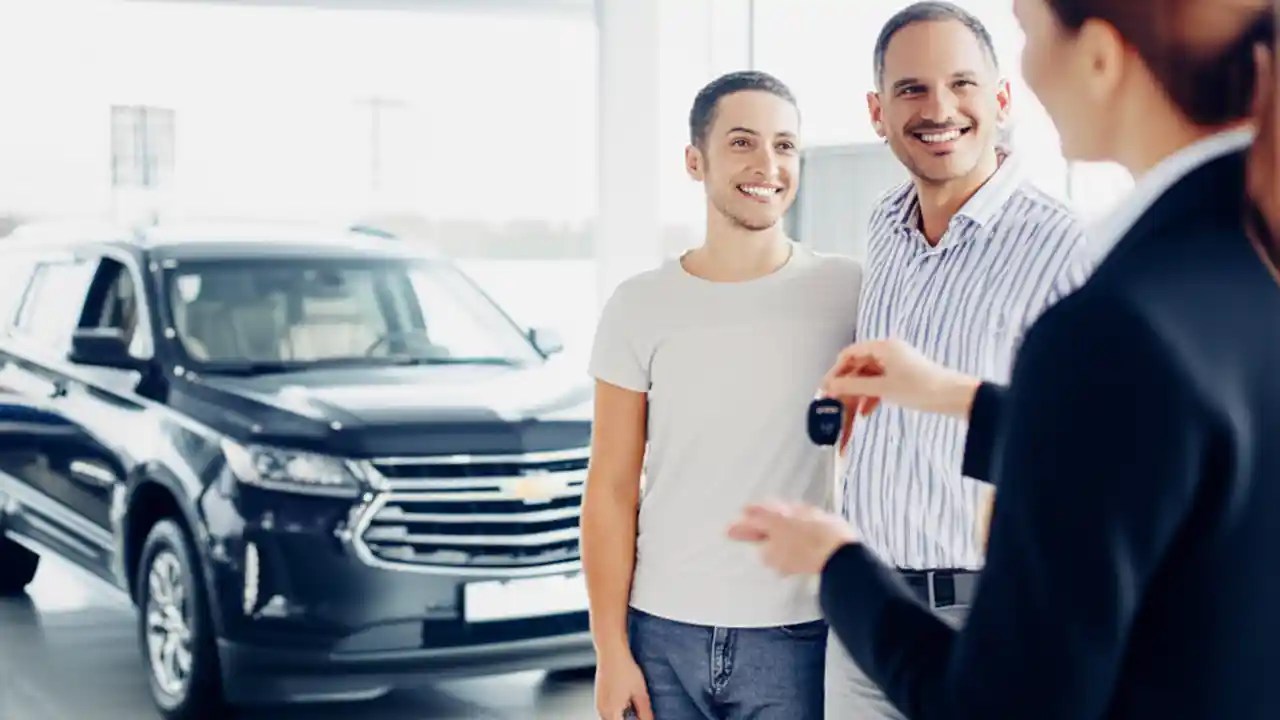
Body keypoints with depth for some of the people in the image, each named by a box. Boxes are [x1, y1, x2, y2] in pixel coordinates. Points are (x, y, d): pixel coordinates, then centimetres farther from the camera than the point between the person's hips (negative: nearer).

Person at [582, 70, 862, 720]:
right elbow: (612, 493, 2)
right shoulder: (640, 306, 1)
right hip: (663, 633, 1)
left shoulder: (848, 294, -2)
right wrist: (611, 649, -3)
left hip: (795, 637, -1)